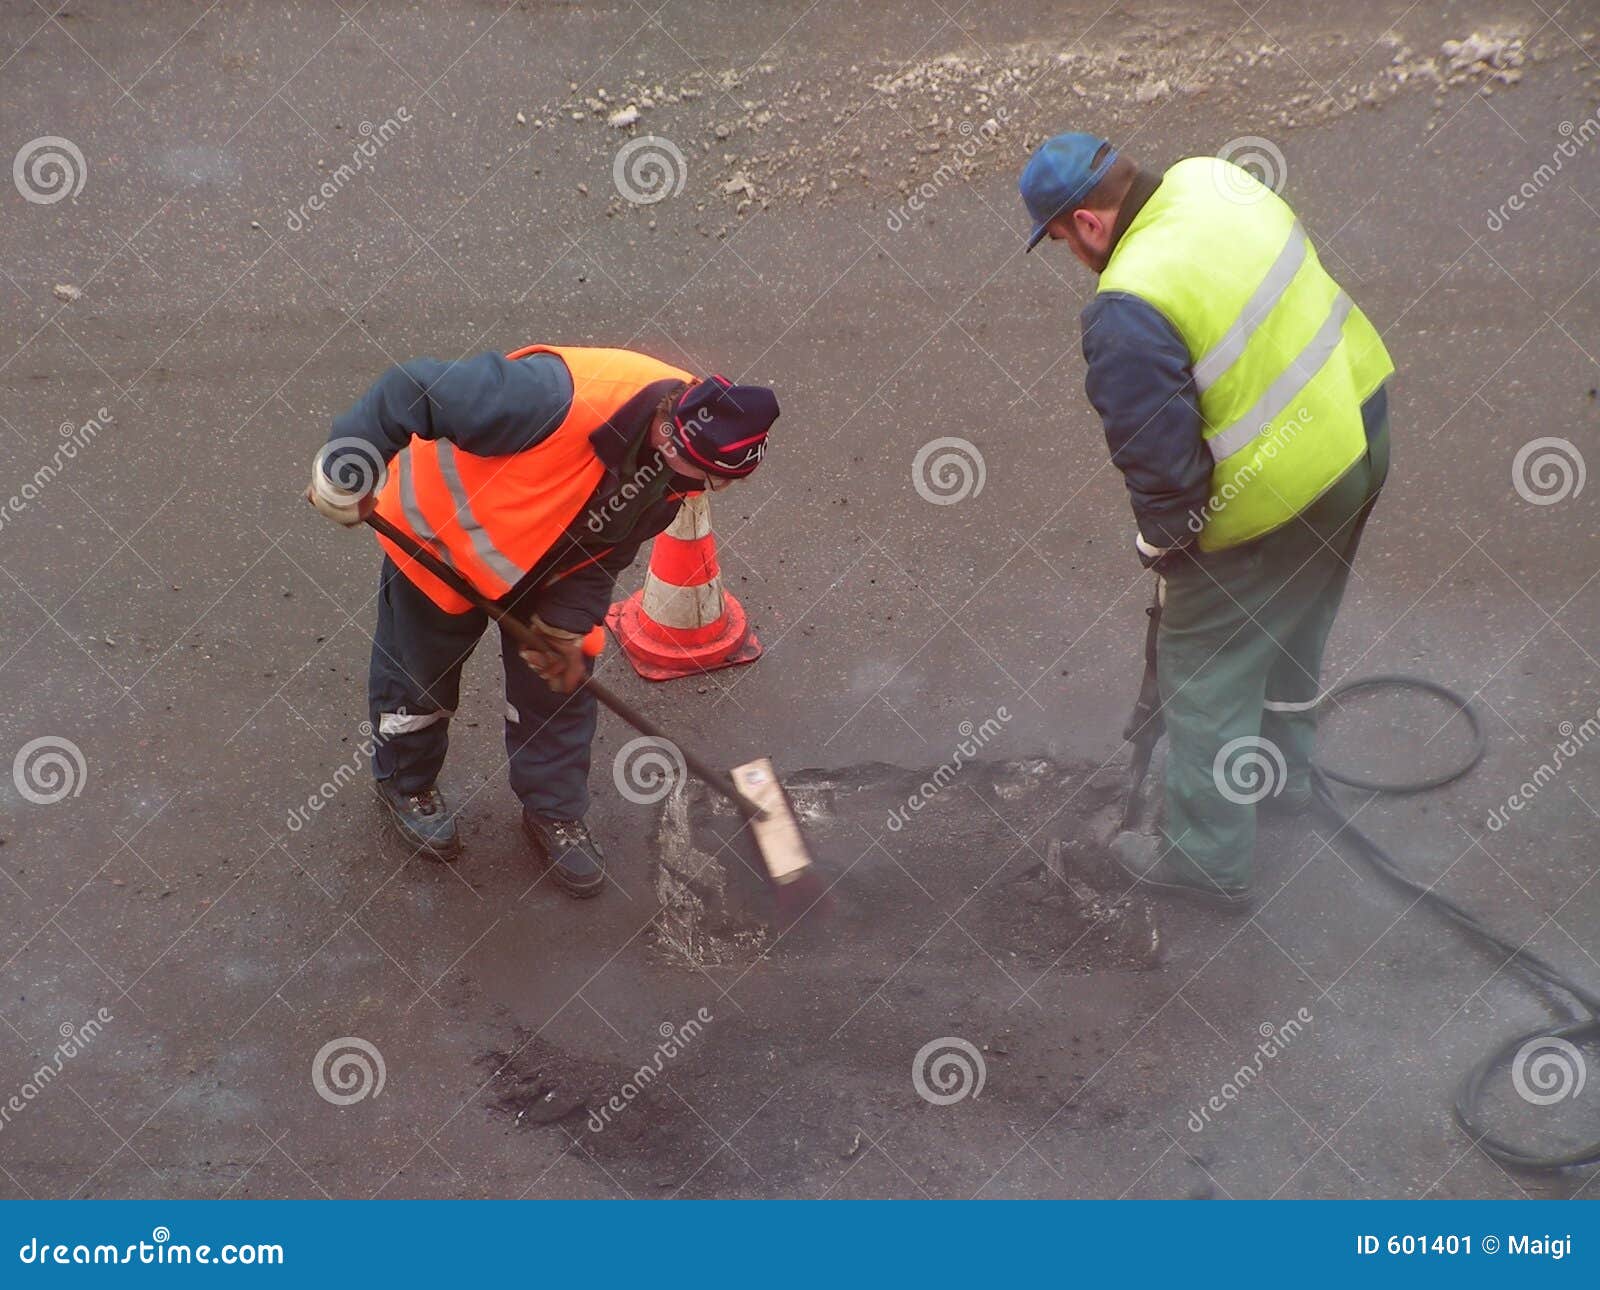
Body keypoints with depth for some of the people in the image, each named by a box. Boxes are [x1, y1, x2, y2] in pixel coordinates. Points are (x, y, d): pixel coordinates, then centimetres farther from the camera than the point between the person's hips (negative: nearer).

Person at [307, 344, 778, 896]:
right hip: (439, 538, -5)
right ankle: (404, 783, 43)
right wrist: (349, 474, -31)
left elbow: (607, 550, -6)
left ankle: (554, 813, 33)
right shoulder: (561, 399, -46)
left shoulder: (678, 461, -21)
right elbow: (415, 390, -39)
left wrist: (567, 626, -15)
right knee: (419, 673, 14)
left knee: (560, 680, 11)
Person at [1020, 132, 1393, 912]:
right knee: (1294, 626, 30)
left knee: (1206, 671, 10)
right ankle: (1282, 771, 52)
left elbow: (1159, 460, -23)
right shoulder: (1210, 180, -4)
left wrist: (1159, 541, -2)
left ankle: (1208, 858, 23)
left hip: (1273, 496, -9)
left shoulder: (1127, 313, -29)